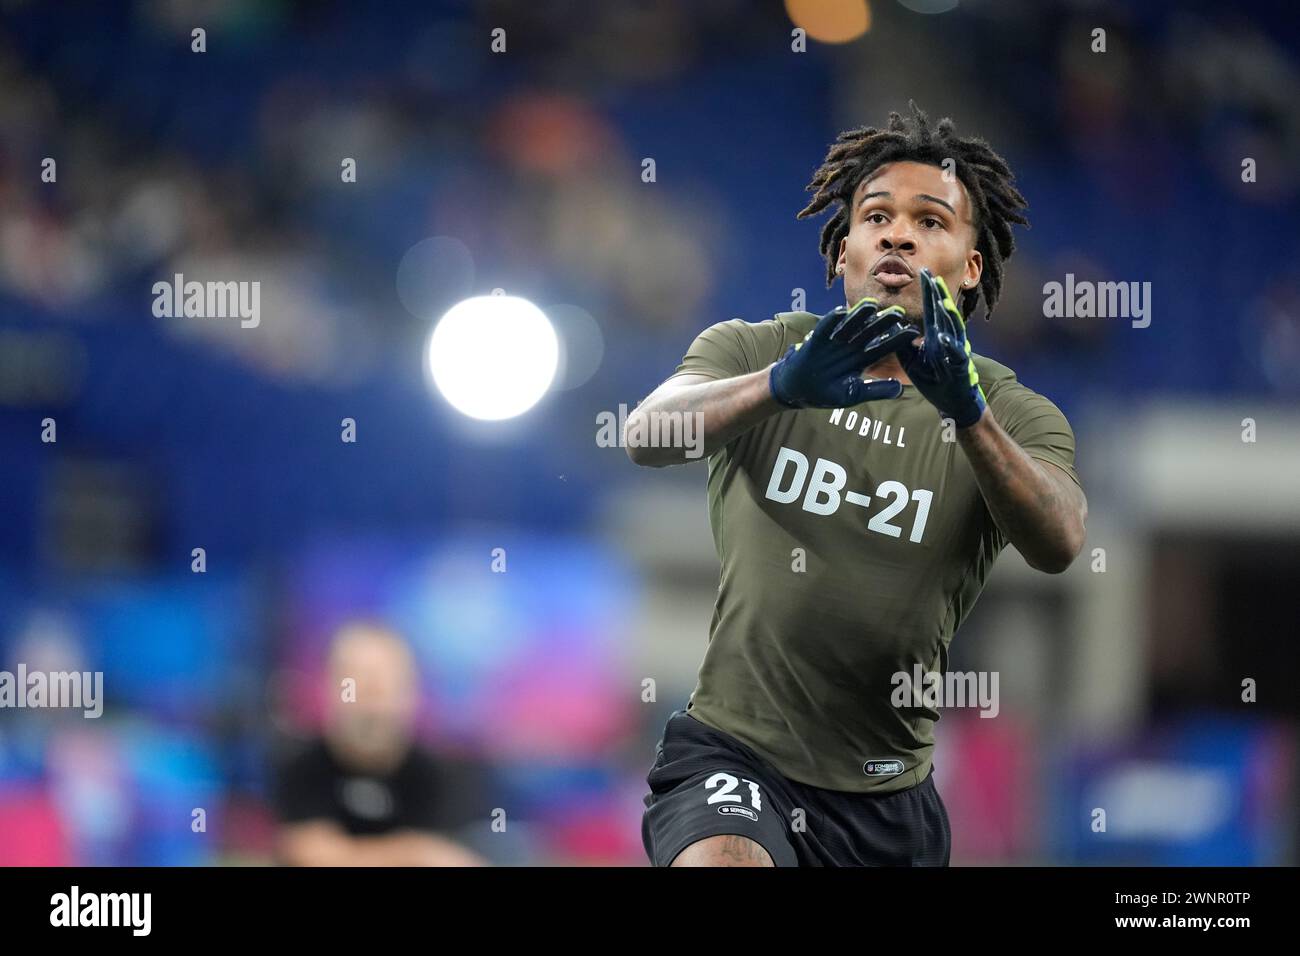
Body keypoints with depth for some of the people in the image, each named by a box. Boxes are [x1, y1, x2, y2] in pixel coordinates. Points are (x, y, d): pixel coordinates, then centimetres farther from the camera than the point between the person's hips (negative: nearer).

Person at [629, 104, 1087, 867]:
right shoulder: (752, 350, 1)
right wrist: (777, 386, -41)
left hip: (890, 797, 3)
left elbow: (1058, 545, -19)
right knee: (719, 861, -32)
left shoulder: (1012, 414, 2)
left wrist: (968, 410, -38)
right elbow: (646, 436, -20)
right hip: (735, 753, -3)